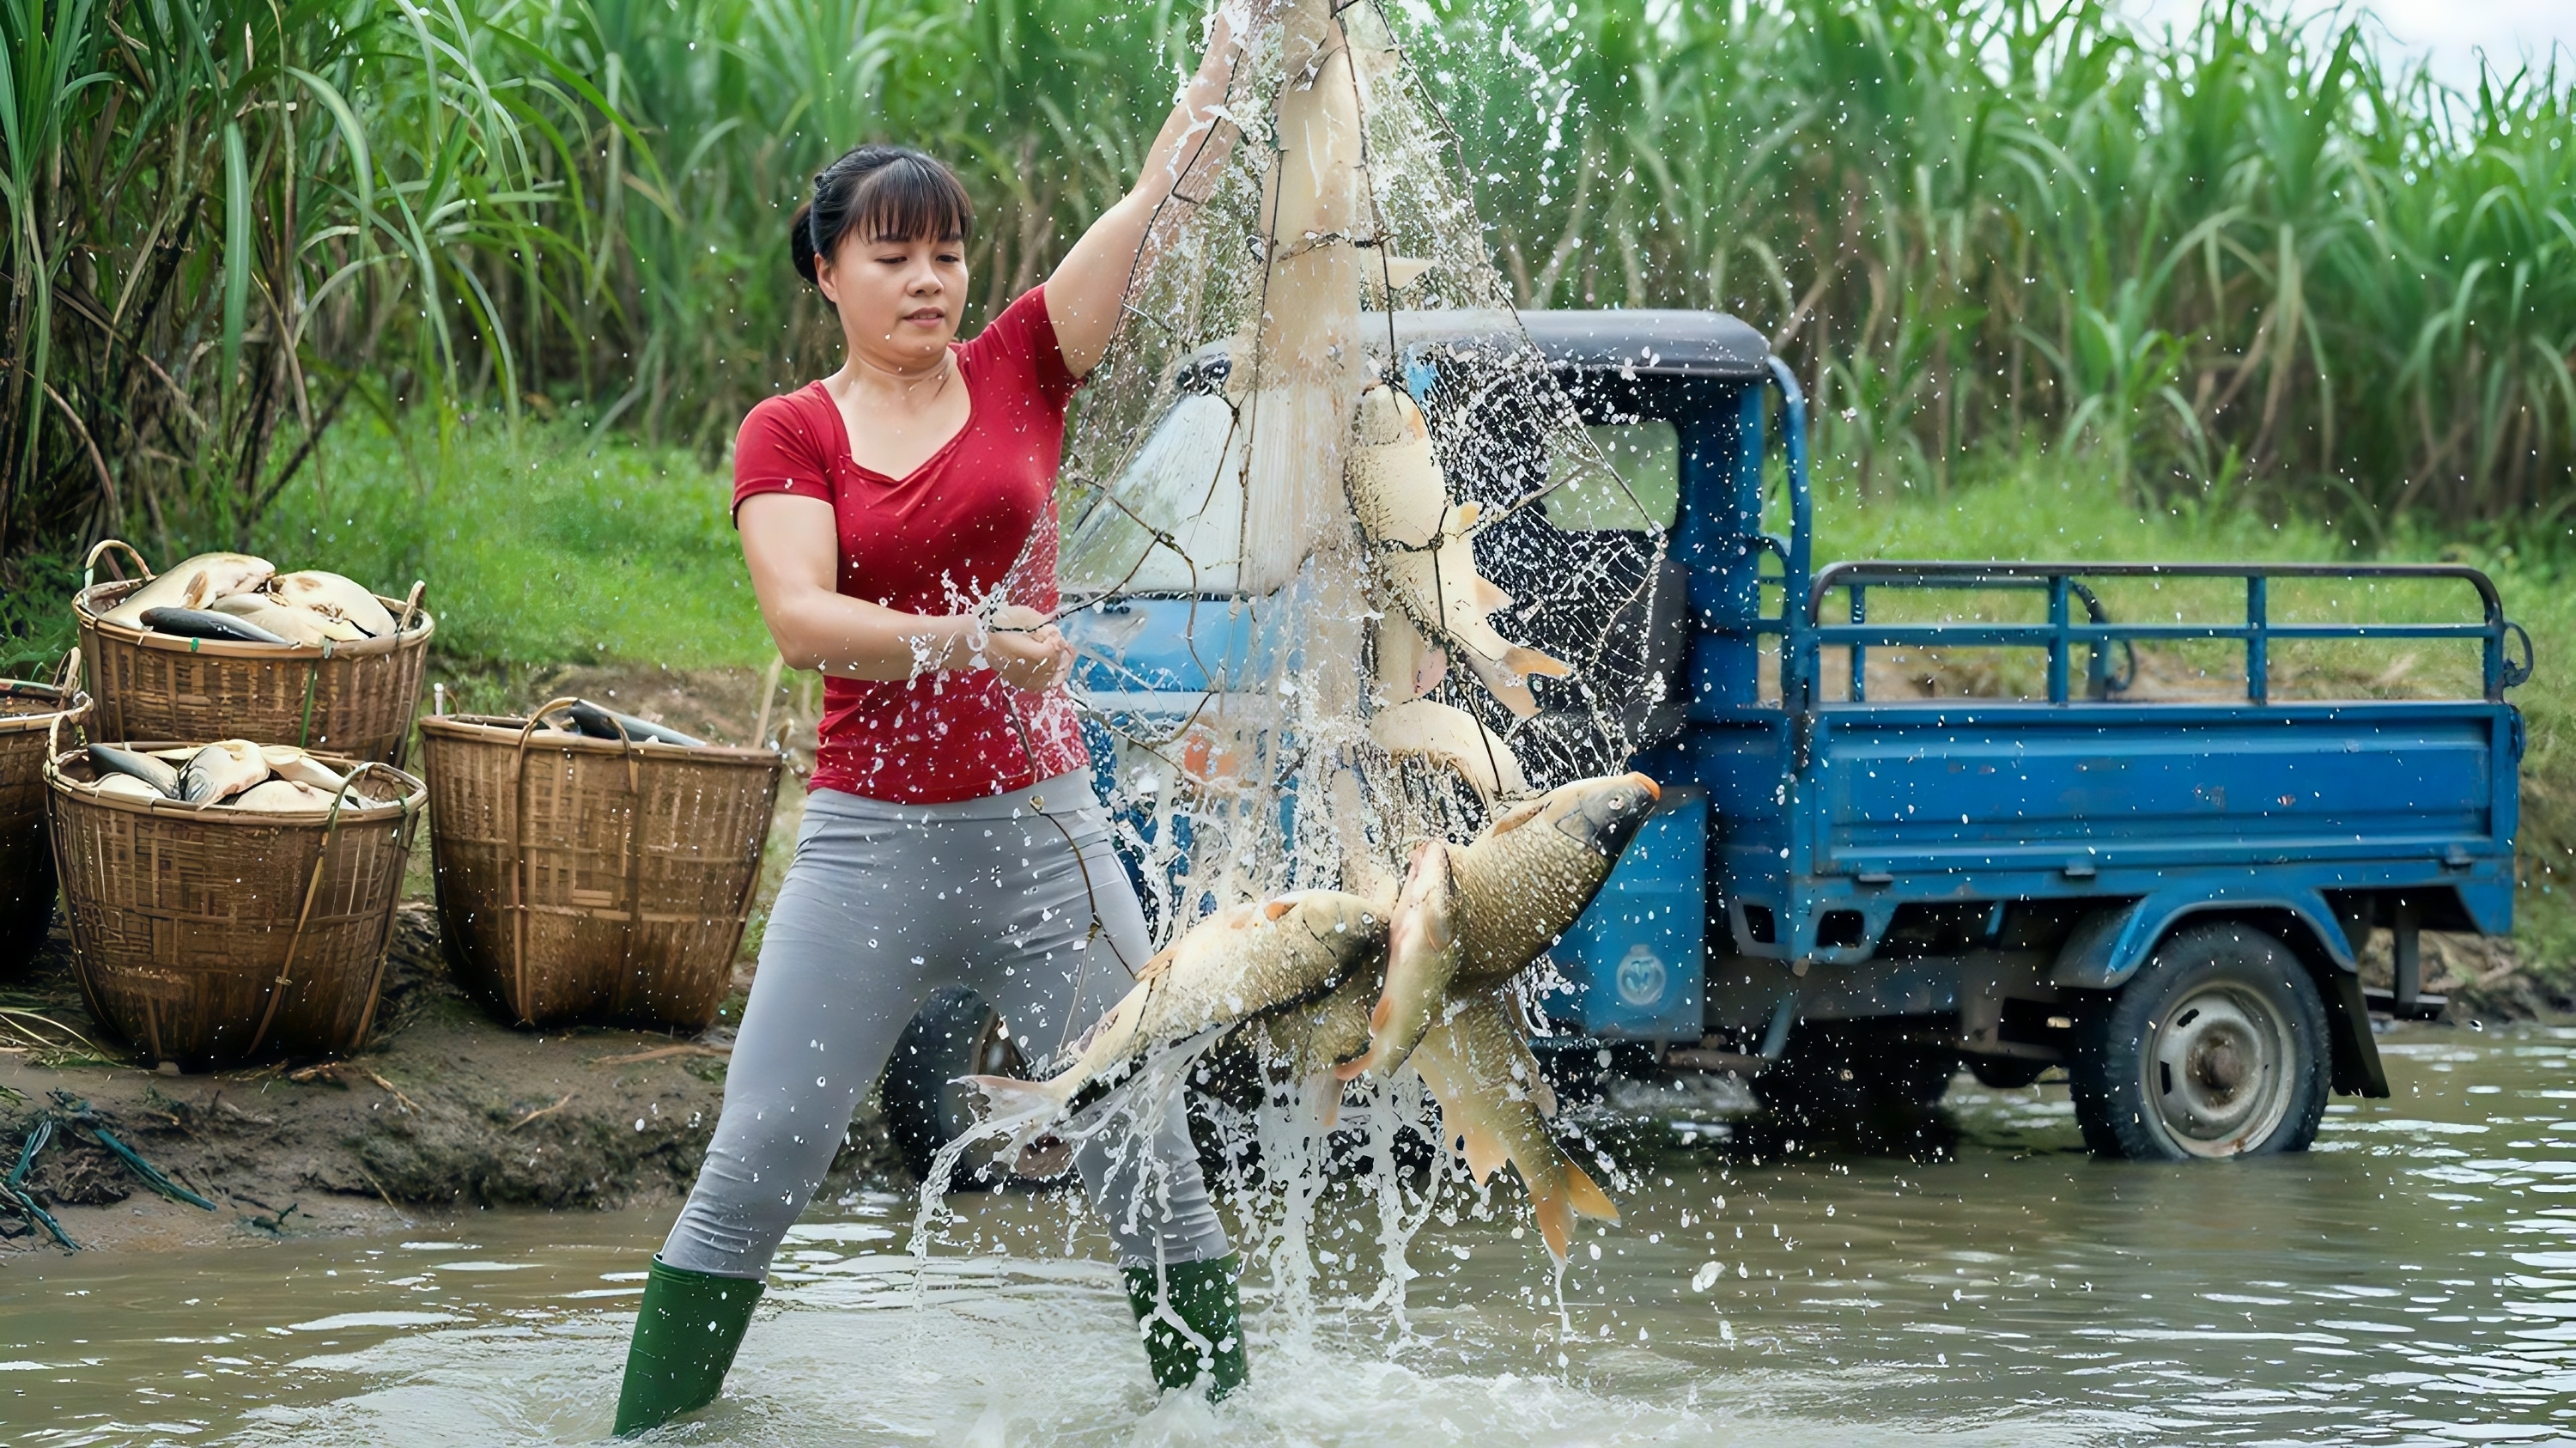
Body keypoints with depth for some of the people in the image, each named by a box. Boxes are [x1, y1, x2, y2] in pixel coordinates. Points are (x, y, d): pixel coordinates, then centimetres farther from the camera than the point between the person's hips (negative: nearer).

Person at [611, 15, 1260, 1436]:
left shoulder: (1019, 370, 6)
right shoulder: (786, 434, 2)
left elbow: (1163, 189, -1)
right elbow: (799, 617, -14)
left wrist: (1243, 41, -9)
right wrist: (957, 642, -28)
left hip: (1040, 826, 1)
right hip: (871, 839, -1)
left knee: (1141, 1149, 4)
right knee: (755, 1157, -4)